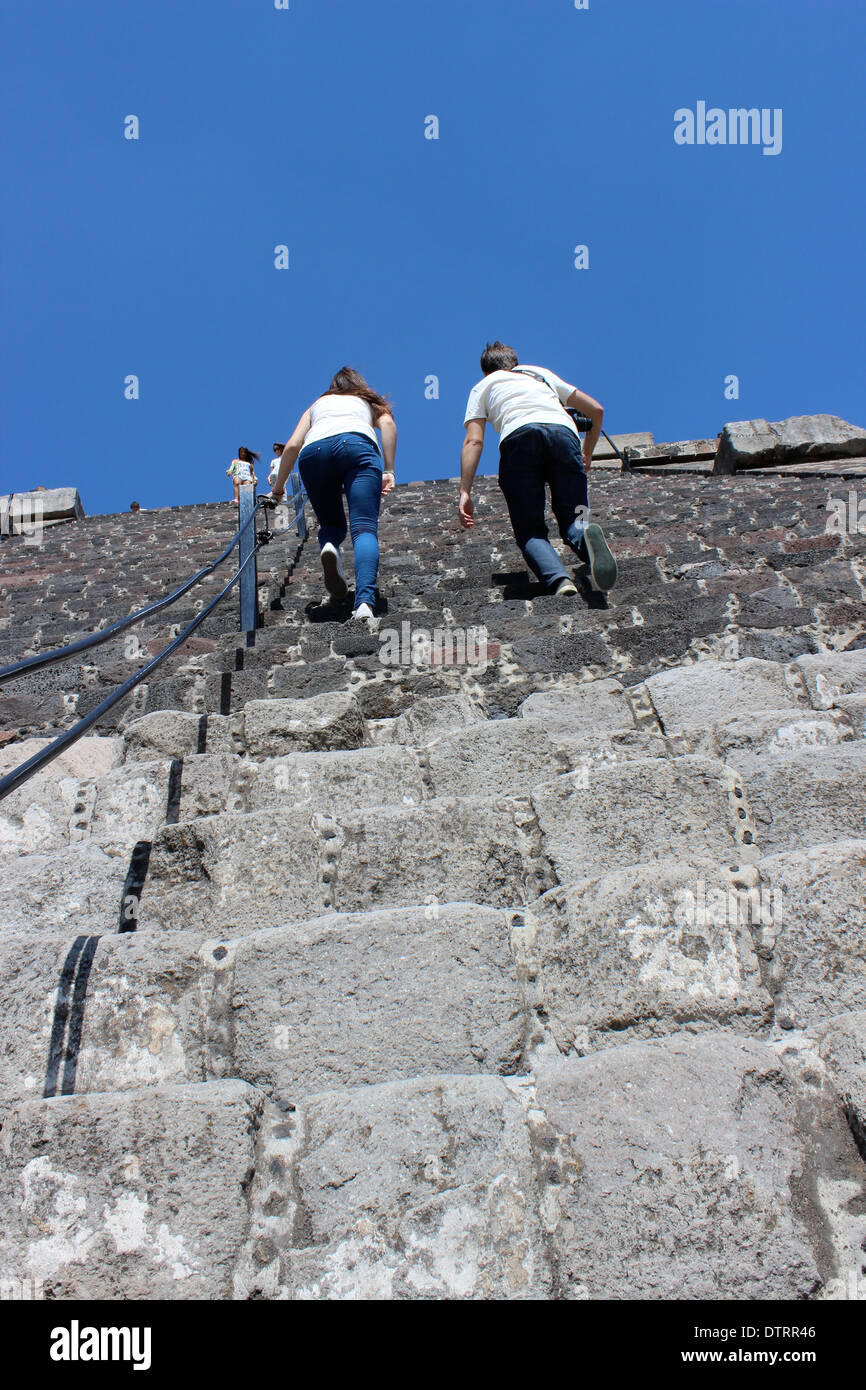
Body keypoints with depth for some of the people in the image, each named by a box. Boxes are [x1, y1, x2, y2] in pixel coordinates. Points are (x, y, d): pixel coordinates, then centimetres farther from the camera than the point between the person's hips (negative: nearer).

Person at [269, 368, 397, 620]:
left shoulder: (317, 404, 39)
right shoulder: (369, 401, 37)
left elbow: (292, 446, 26)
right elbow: (387, 423, 13)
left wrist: (278, 488, 36)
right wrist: (388, 471, 7)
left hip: (315, 450, 2)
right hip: (358, 442, -2)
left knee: (331, 525, 18)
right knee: (365, 528, -12)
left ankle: (329, 547, -20)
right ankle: (365, 602, -36)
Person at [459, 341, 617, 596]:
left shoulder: (483, 386, 31)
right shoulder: (542, 373, 39)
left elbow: (474, 441, 13)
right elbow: (596, 410, 35)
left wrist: (465, 492, 8)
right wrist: (587, 454, 48)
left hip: (519, 434, -2)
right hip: (563, 431, 2)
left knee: (530, 530, 3)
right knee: (574, 521, 5)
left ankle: (559, 580, -28)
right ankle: (586, 537, -34)